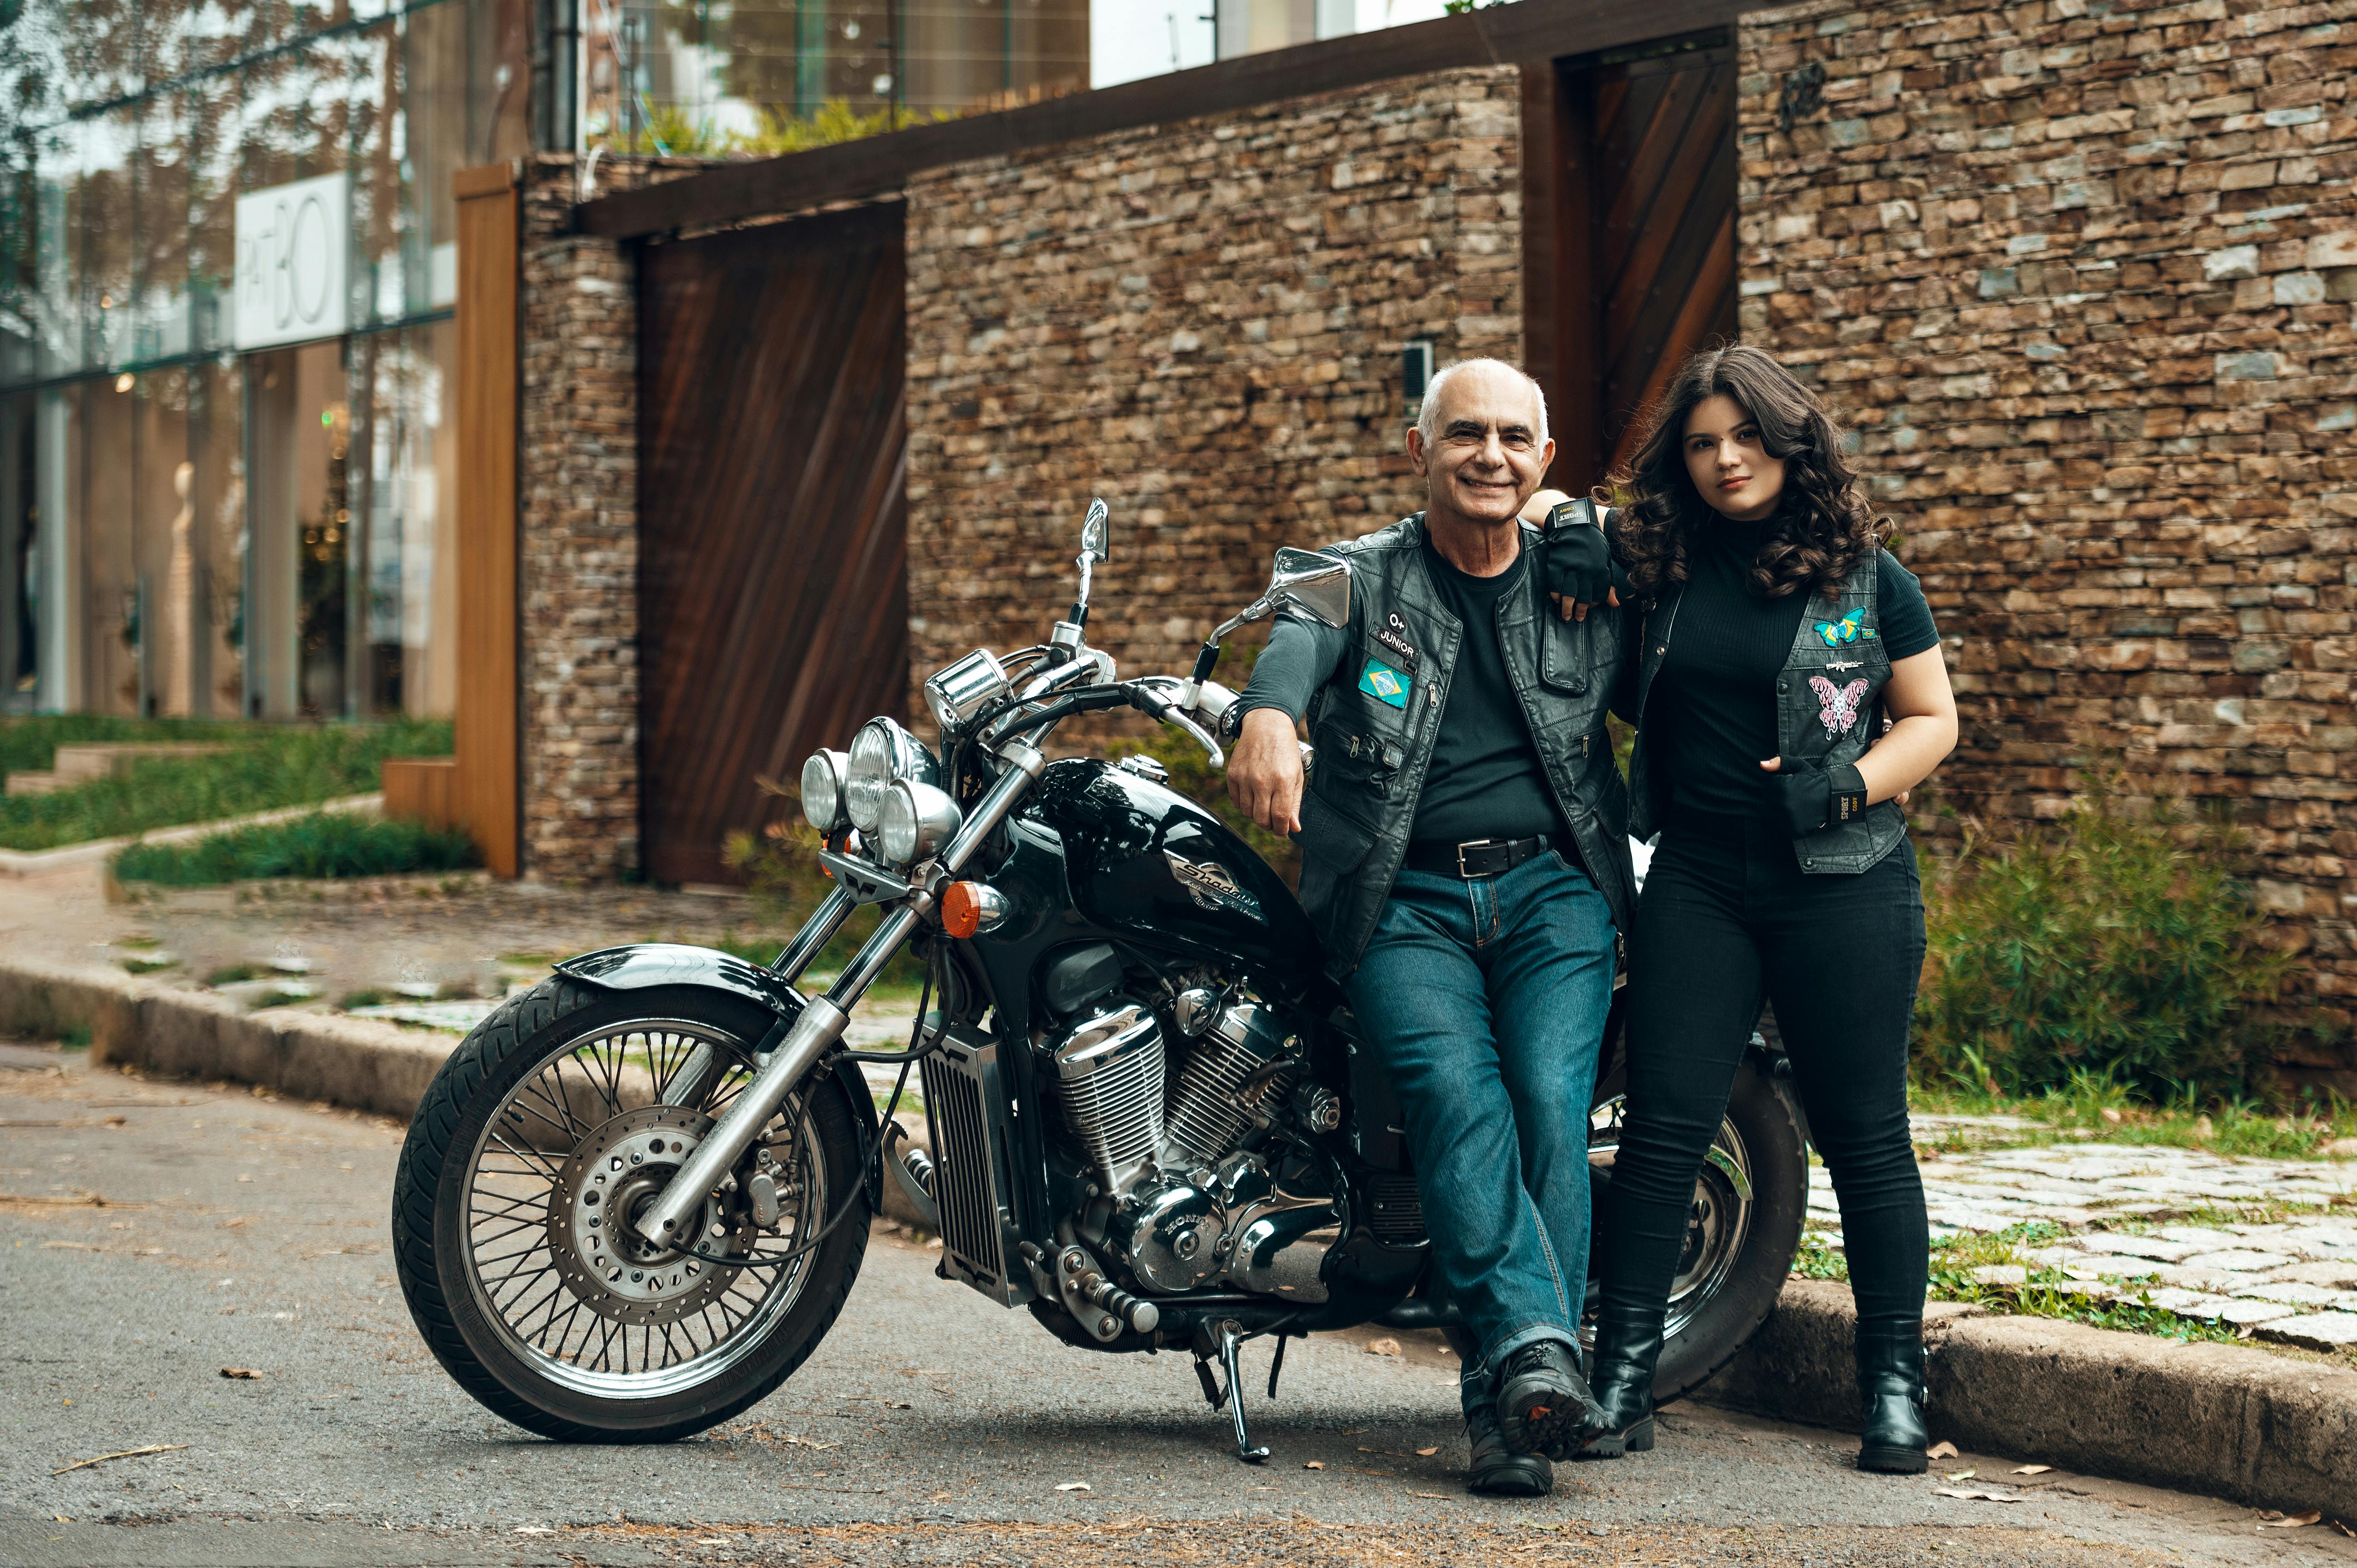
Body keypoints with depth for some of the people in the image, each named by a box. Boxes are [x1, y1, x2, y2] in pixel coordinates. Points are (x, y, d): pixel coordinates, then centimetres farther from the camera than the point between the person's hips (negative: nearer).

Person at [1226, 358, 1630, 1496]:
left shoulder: (1586, 582, 14)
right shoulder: (1363, 577, 6)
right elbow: (1300, 635, -17)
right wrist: (1269, 712, -40)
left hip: (1554, 887, 1)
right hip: (1402, 904, -1)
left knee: (1550, 1105, -18)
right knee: (1456, 1098, -23)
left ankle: (1509, 1407, -16)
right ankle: (1538, 1352, -32)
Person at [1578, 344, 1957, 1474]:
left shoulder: (1866, 576, 2)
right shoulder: (1658, 567, 7)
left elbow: (1932, 719, 5)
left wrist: (1850, 788, -11)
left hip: (1842, 885, -2)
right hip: (1697, 882, 2)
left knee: (1864, 1136, 3)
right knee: (1663, 1127, -3)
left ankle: (1894, 1389, 12)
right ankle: (1623, 1382, 2)